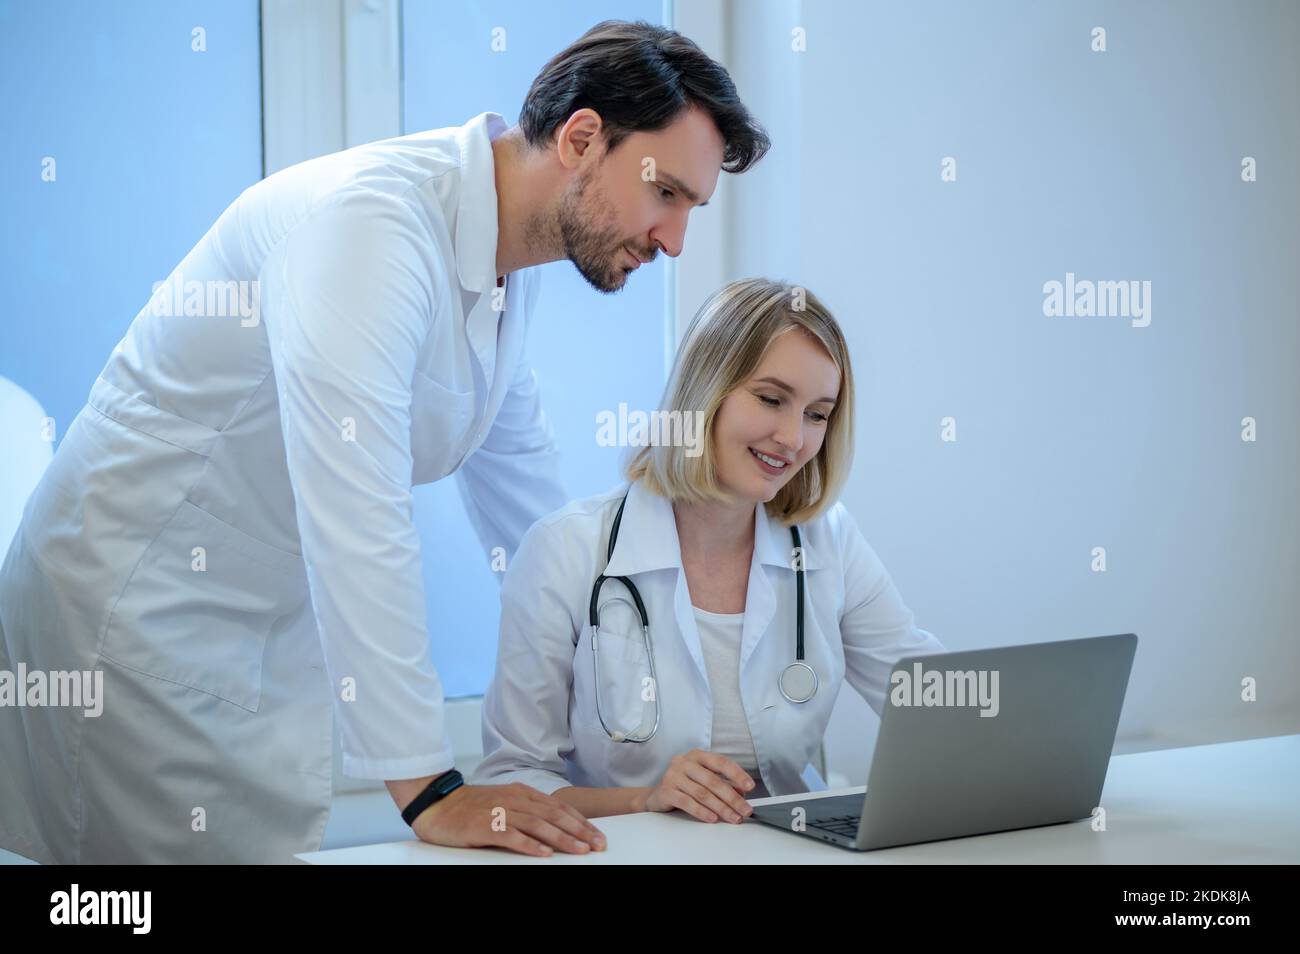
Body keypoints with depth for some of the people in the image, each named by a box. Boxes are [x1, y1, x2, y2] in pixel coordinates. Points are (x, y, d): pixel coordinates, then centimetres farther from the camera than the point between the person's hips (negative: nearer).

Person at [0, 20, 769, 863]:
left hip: (276, 627, 9)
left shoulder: (512, 271, 5)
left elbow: (525, 497, 15)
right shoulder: (372, 217, -25)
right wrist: (430, 790, -32)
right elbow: (354, 515, -31)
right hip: (136, 607, -8)